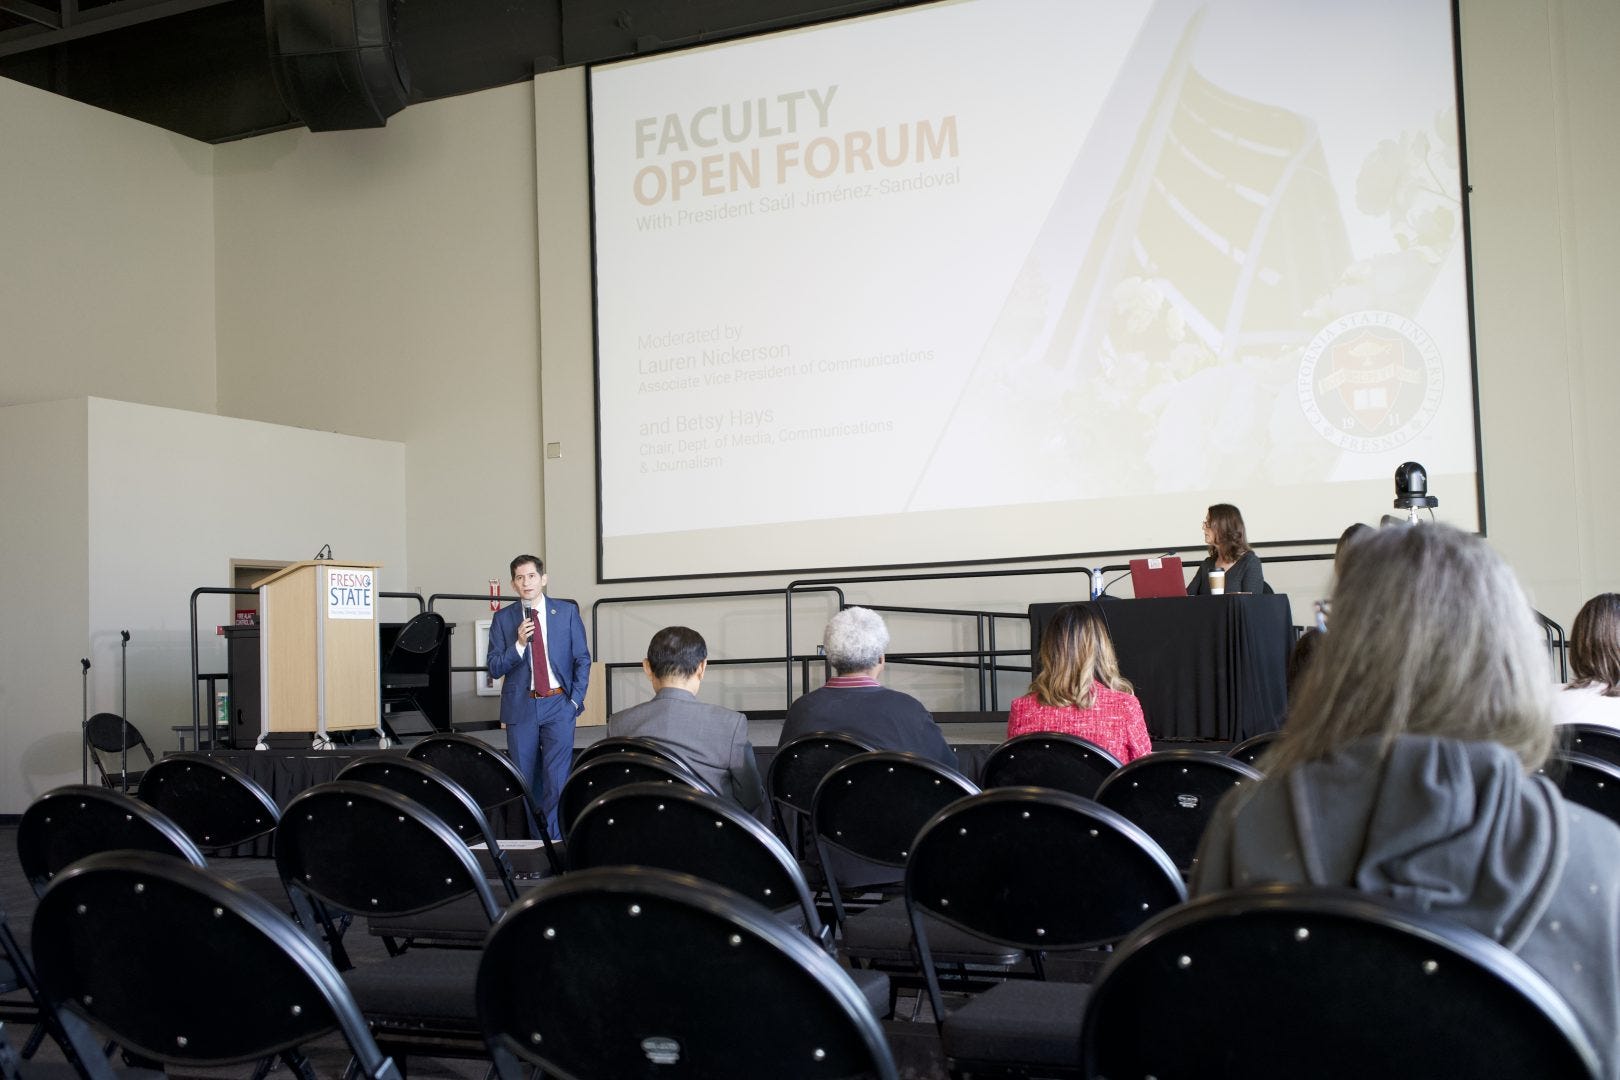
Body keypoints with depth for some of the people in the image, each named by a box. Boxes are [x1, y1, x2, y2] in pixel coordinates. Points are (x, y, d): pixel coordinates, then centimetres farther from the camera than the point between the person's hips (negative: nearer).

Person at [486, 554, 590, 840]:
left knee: (557, 776, -6)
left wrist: (575, 699, -2)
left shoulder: (567, 612, 3)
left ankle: (555, 838, 2)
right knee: (524, 777, 6)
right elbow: (494, 669, 0)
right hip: (520, 707, 1)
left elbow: (582, 659, 6)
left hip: (558, 704, -1)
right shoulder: (503, 619, 3)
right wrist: (519, 644, -15)